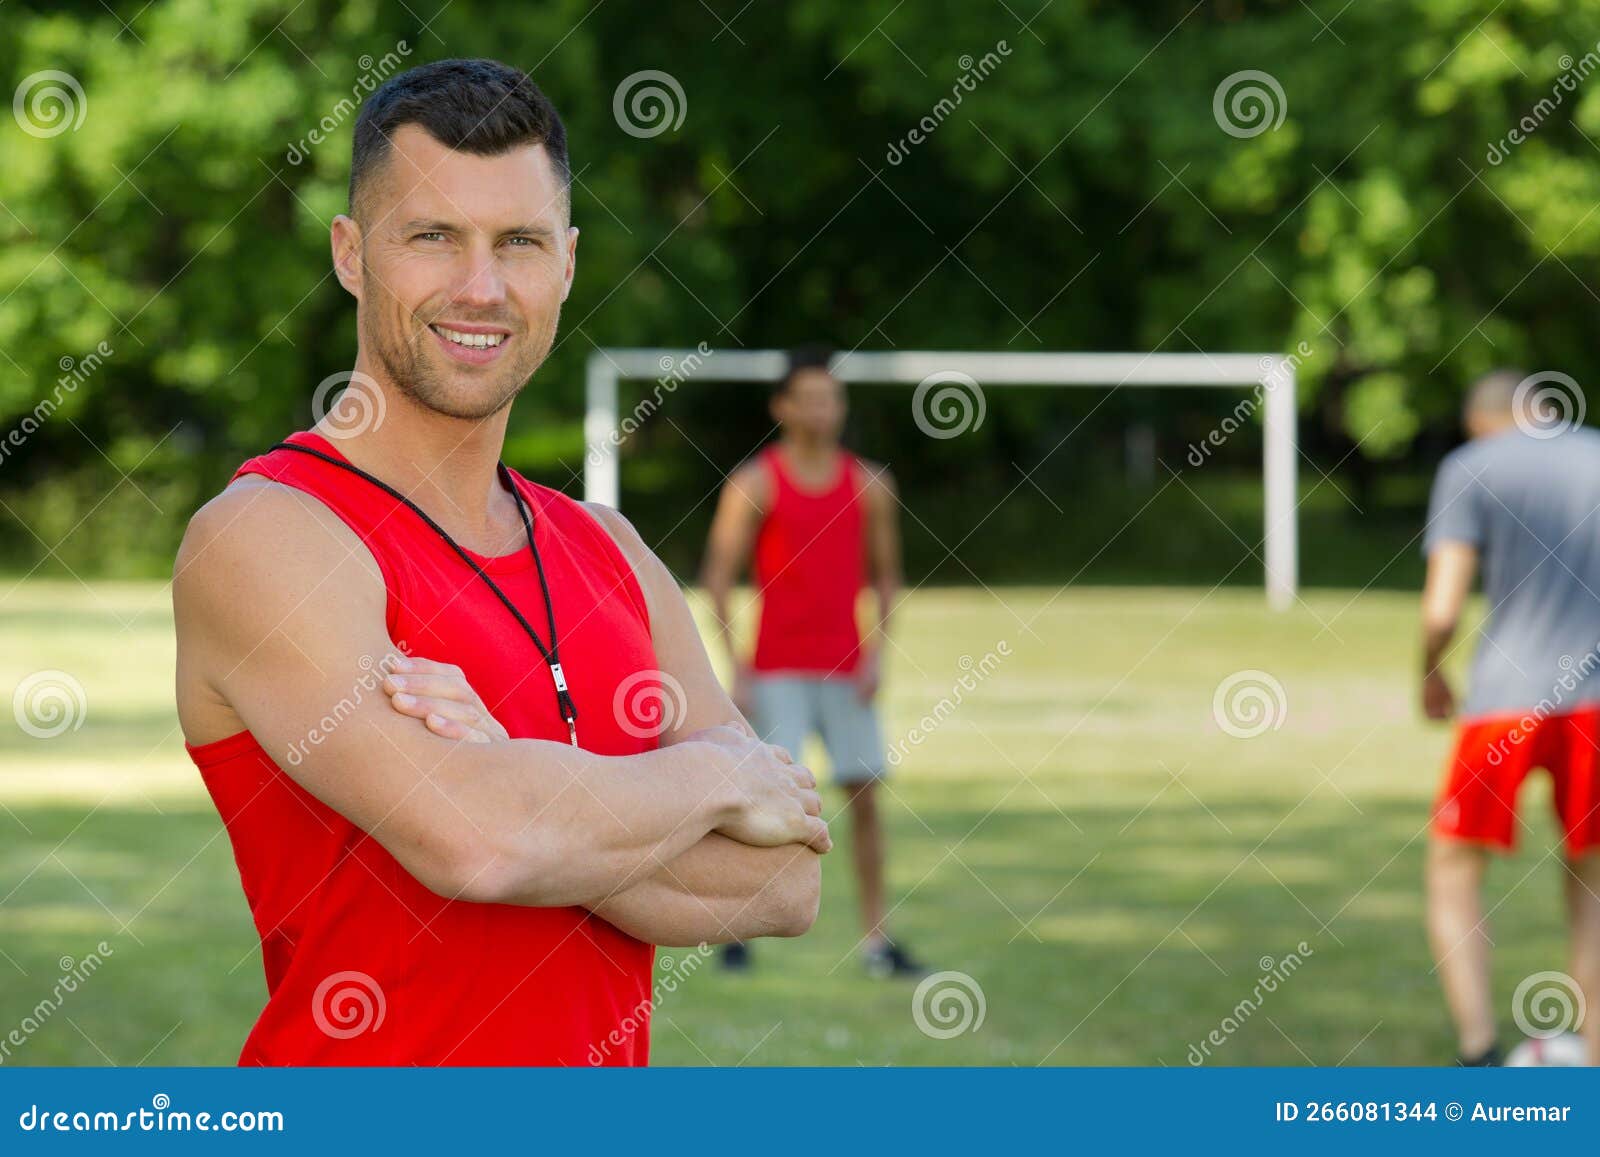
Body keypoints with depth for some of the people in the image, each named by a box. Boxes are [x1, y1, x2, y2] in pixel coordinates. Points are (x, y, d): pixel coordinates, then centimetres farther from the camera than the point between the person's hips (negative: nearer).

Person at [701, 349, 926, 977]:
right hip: (777, 670, -3)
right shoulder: (753, 485, -4)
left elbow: (885, 573, 13)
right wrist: (736, 667, -10)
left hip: (847, 667, 3)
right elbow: (719, 574, -3)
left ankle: (876, 937, 4)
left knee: (865, 796, 0)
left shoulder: (869, 485, 7)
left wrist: (877, 650, 0)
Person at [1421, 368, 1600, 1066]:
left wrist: (1430, 672, 10)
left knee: (1454, 874, 9)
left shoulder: (1470, 468, 0)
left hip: (1505, 703, -3)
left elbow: (1442, 609, -9)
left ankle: (1480, 1057, -8)